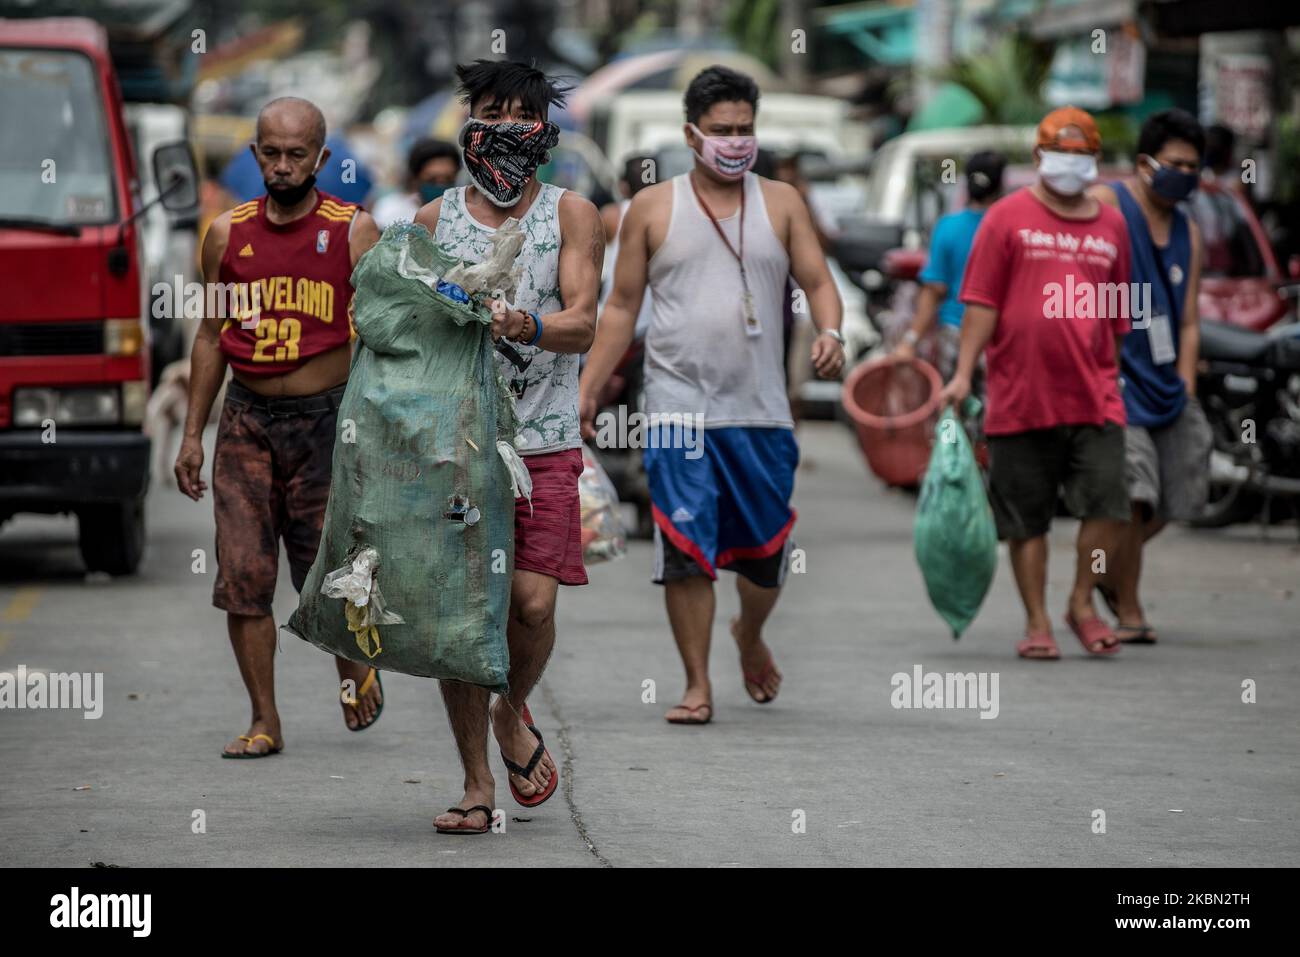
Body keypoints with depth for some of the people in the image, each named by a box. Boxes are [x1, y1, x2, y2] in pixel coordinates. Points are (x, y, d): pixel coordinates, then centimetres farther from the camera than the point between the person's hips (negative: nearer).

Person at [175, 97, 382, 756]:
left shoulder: (352, 231, -2)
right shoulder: (228, 233, 7)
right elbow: (211, 336, 14)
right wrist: (192, 433, 12)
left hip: (326, 418, -3)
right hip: (247, 420, 3)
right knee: (243, 576, -4)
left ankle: (354, 664, 30)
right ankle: (264, 721, 5)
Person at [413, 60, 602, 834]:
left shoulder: (571, 215, 5)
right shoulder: (435, 219, 10)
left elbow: (583, 324, -6)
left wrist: (529, 325, -25)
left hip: (542, 442, -1)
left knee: (533, 602, -12)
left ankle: (515, 712, 20)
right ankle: (477, 785, 7)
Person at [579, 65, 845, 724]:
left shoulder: (781, 204, 9)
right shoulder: (653, 208, 6)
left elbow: (818, 281, 7)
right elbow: (621, 307, 9)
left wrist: (830, 332, -16)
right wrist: (586, 392, 3)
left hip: (761, 411, 2)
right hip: (679, 409, -2)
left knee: (766, 552, 8)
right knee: (685, 551, -9)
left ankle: (749, 636, 39)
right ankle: (697, 686, -1)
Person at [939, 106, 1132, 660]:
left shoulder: (1111, 226, 13)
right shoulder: (1008, 218, 2)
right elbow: (982, 302, -1)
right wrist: (963, 374, -8)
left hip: (1094, 398, 2)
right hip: (1021, 398, -2)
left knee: (1106, 502, -8)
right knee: (1027, 518, 3)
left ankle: (1081, 603, 12)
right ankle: (1037, 623, 13)